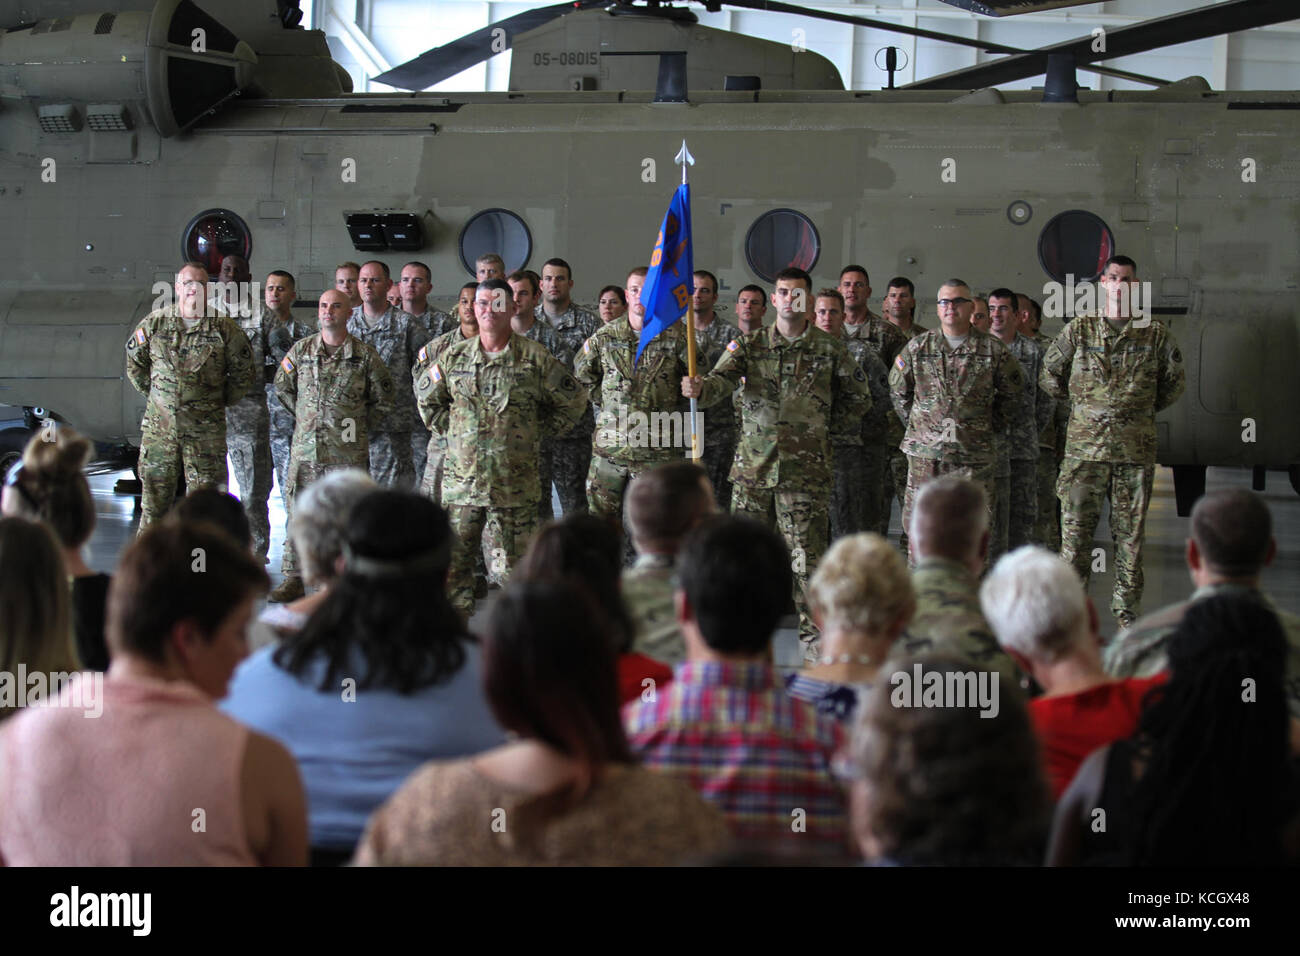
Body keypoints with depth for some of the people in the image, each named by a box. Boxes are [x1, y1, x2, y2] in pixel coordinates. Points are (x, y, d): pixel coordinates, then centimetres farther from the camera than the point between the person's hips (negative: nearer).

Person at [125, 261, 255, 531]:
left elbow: (243, 372, 8)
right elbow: (134, 362, 16)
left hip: (206, 430, -1)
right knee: (154, 498, 6)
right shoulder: (155, 323, 3)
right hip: (160, 426, 1)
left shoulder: (224, 328, -2)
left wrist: (222, 400, 7)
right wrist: (154, 392, 12)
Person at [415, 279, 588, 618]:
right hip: (461, 482, 3)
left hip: (514, 485, -2)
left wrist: (538, 431, 6)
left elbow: (573, 400, 9)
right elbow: (426, 397, 23)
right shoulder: (453, 357, 7)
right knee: (453, 565, 4)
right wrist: (450, 428, 12)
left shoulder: (535, 358, -1)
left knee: (510, 569, 0)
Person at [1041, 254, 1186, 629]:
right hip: (1085, 446, 0)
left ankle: (1126, 611, 15)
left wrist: (1143, 410, 13)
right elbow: (1050, 376, 14)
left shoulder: (1156, 334, 5)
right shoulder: (1079, 330, 4)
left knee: (1130, 532, 5)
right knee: (1075, 528, -3)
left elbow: (1175, 382, 17)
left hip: (1136, 449, 1)